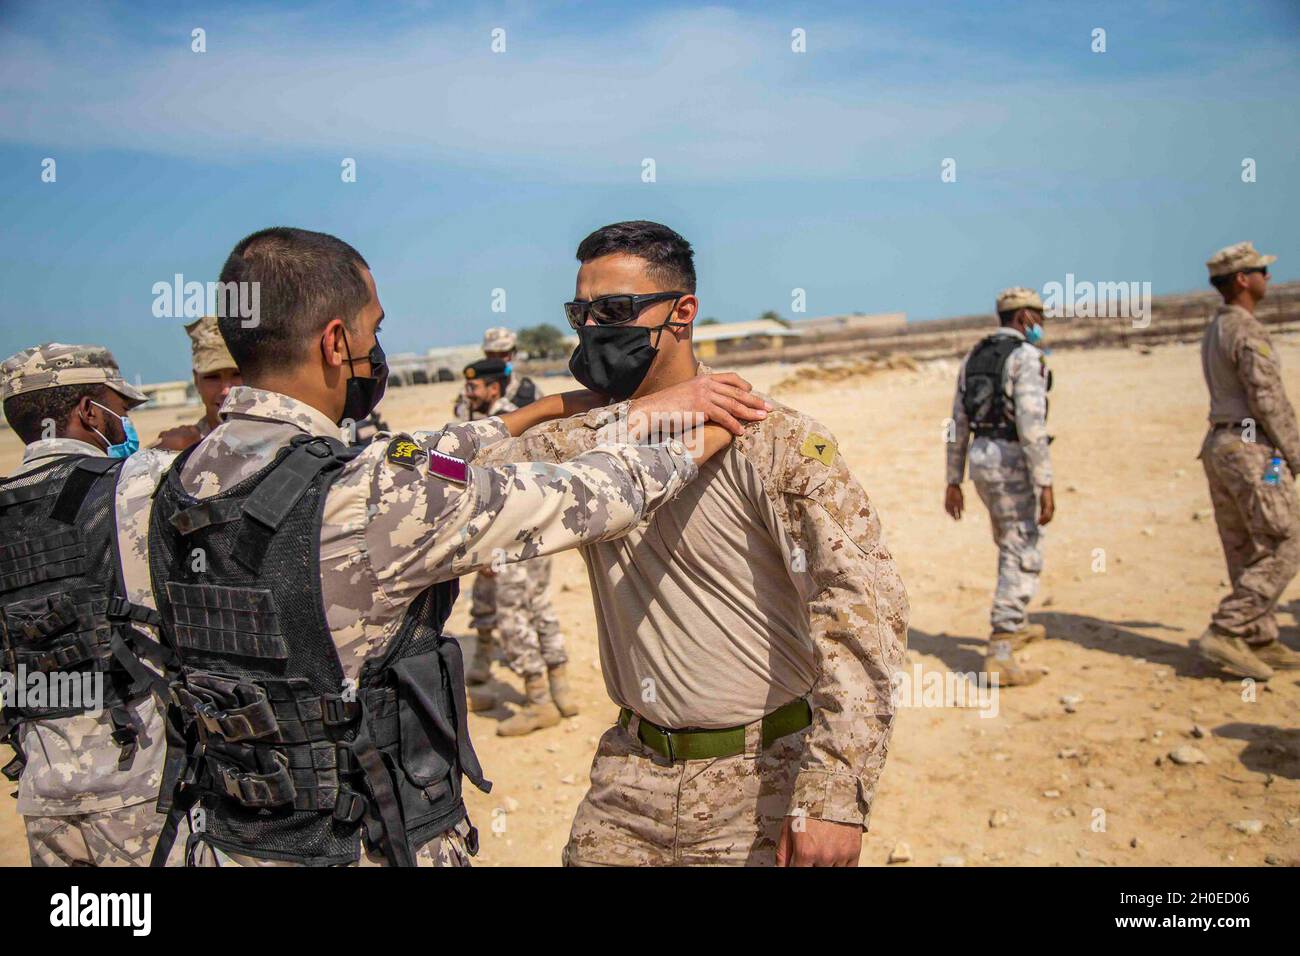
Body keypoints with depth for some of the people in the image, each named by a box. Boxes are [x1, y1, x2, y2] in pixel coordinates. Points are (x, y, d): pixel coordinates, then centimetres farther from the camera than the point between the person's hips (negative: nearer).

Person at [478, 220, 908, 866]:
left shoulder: (775, 441, -15)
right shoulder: (592, 436, 2)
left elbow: (862, 602, -21)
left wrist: (834, 797, -25)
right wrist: (629, 420, -21)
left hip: (762, 781, -4)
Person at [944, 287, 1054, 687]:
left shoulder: (973, 357, 14)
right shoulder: (1026, 357, -11)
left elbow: (958, 424, 14)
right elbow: (1031, 425, -22)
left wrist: (953, 481, 18)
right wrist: (1045, 484, -21)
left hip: (980, 457, 8)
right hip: (1012, 461, -8)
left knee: (1012, 543, 26)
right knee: (1023, 558, -4)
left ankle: (1015, 625, 42)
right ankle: (1000, 656, -9)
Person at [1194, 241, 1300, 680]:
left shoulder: (1214, 331, 16)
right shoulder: (1249, 333, -15)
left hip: (1219, 445, 10)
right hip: (1253, 449, -10)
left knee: (1247, 553, 11)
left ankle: (1261, 643, 16)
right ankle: (1224, 633, -9)